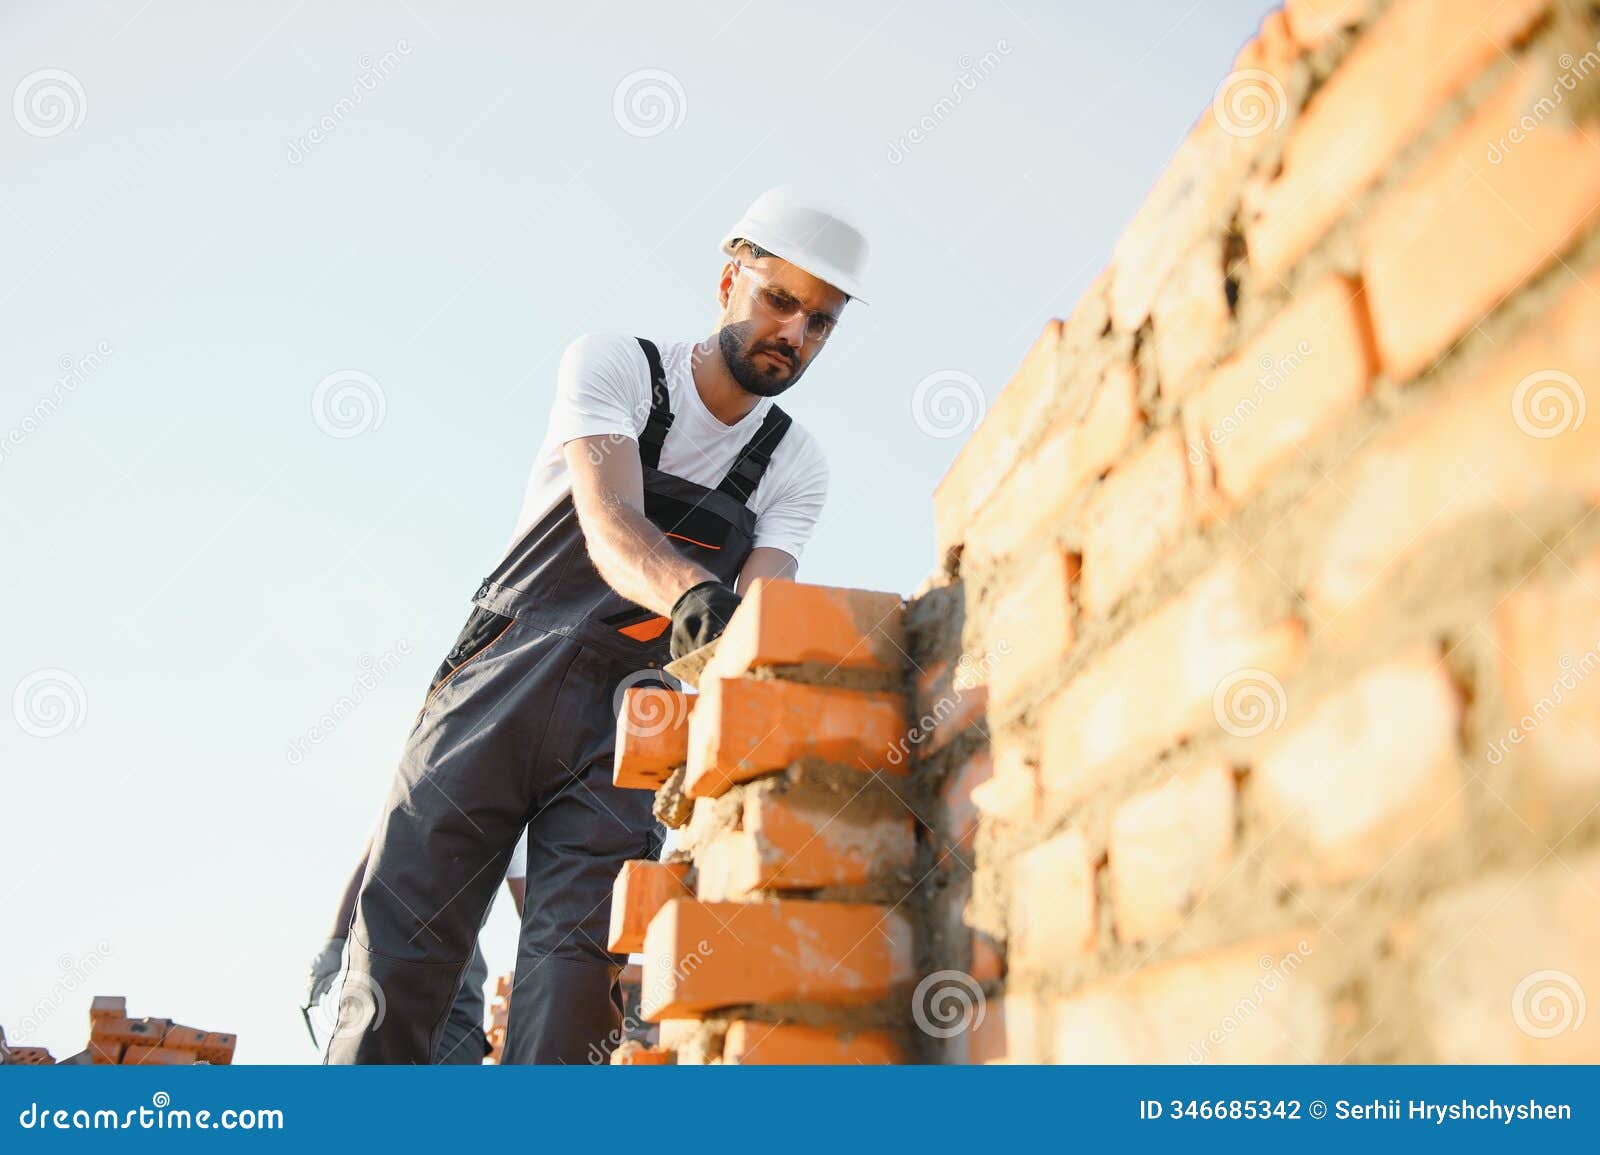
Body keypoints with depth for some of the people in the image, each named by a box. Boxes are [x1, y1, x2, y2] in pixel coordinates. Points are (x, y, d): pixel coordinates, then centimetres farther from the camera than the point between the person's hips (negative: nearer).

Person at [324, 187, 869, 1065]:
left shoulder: (795, 467, 9)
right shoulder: (614, 365, -1)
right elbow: (611, 525, -19)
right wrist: (695, 594, -41)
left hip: (626, 727, 2)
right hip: (500, 686, -2)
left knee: (581, 970, -12)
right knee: (401, 947, -5)